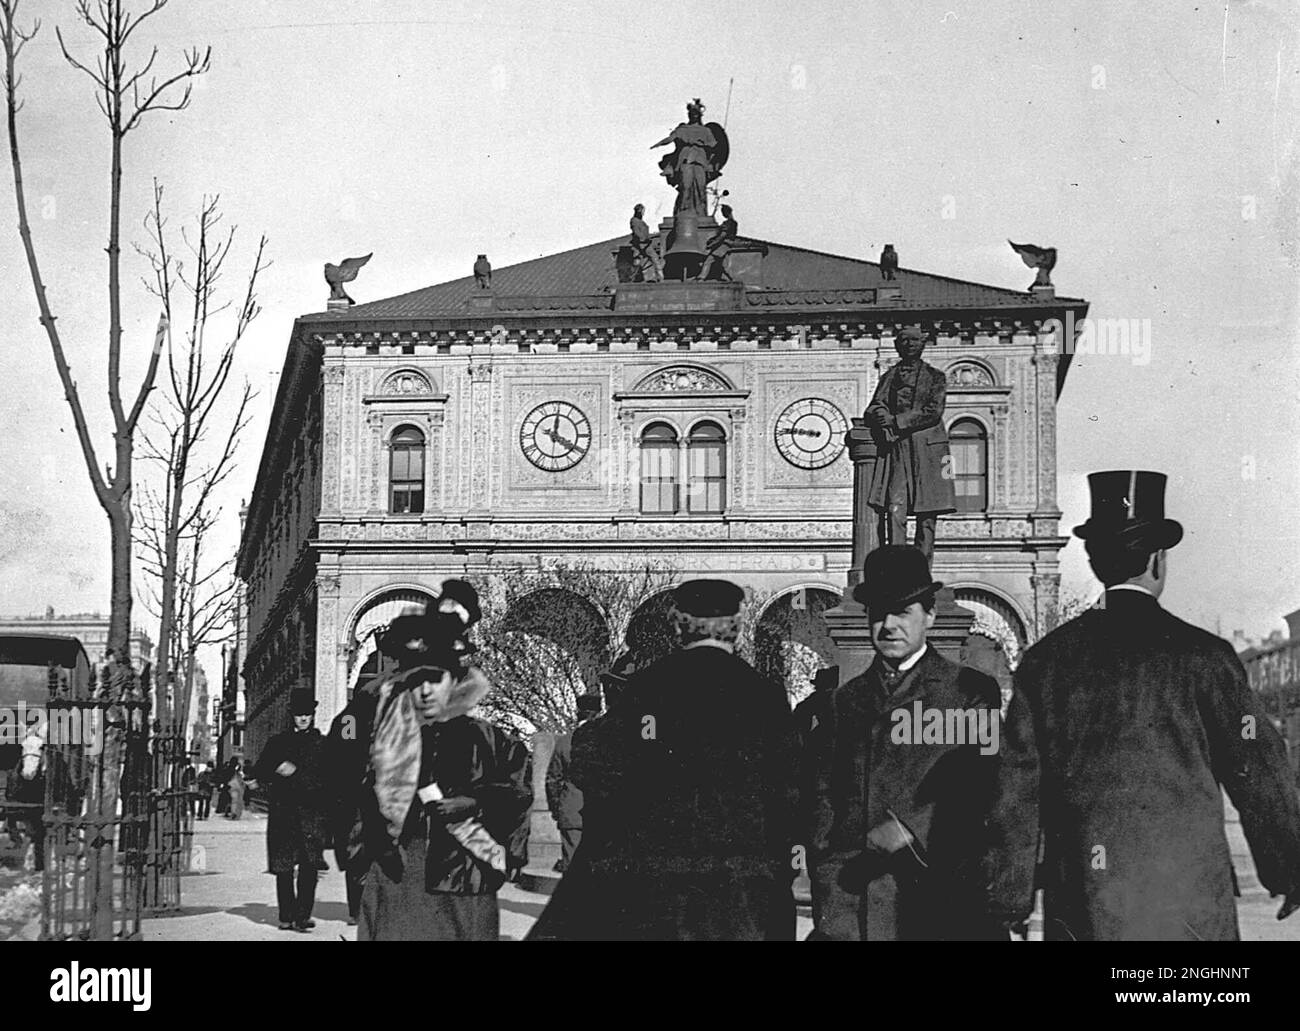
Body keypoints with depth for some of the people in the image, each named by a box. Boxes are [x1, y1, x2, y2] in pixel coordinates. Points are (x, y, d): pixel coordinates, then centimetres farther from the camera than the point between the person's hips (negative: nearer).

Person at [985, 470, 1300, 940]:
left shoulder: (1044, 660, 4)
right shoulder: (1203, 656, -4)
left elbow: (1017, 789, 6)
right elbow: (1258, 775, 0)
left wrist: (1012, 899, 12)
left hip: (1078, 904, 3)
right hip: (1188, 900, -3)